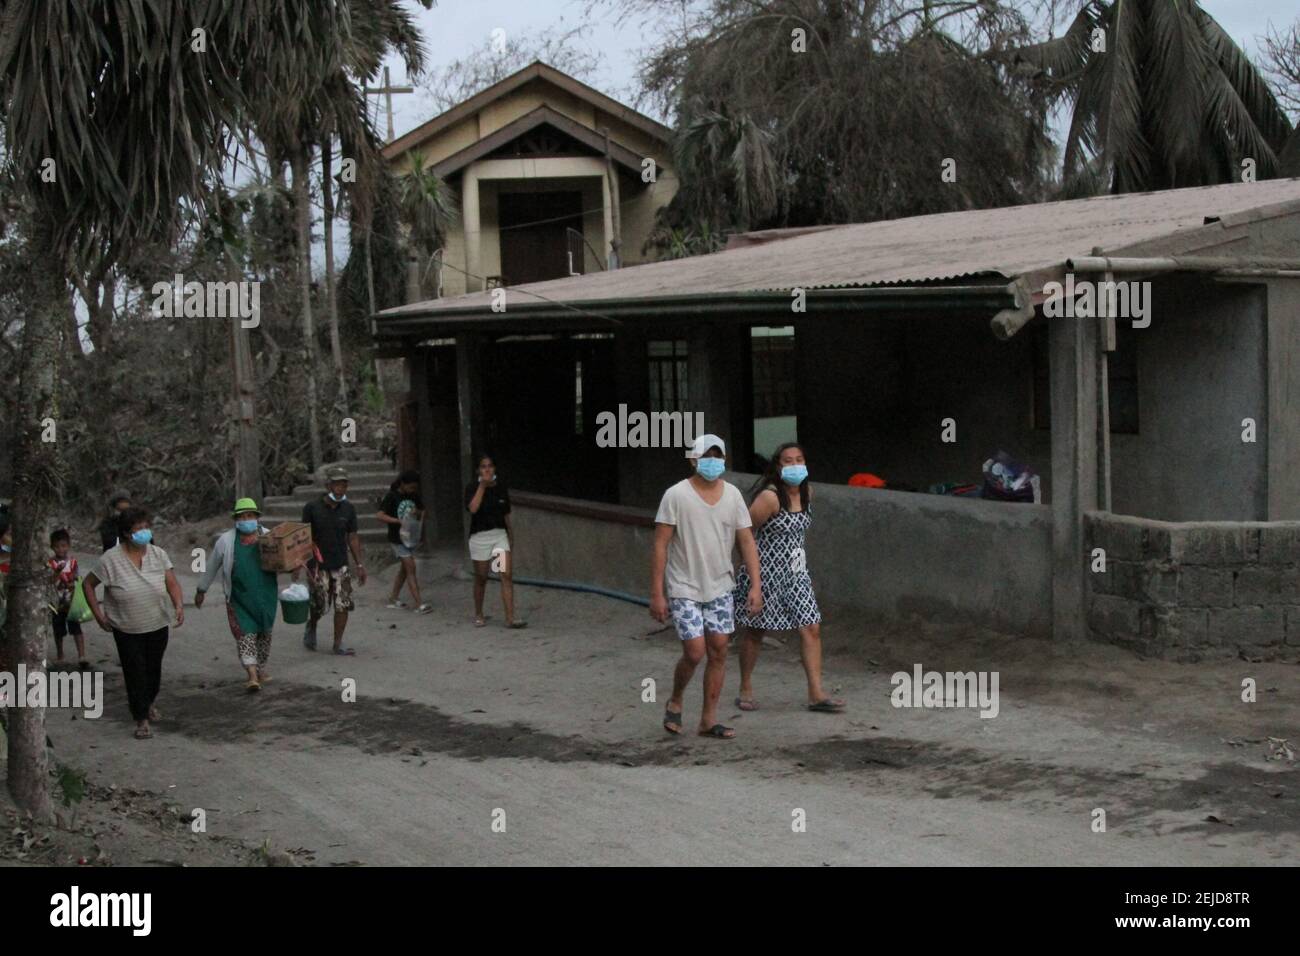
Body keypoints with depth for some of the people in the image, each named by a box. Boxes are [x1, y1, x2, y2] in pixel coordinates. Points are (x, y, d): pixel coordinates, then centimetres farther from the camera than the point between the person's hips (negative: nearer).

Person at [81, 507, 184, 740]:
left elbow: (172, 584, -5)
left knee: (154, 669, 17)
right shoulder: (111, 559, -14)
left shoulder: (158, 555, -6)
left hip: (158, 626, 3)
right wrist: (98, 615, -7)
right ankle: (142, 720, 9)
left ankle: (149, 704, 43)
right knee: (135, 674, -1)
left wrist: (179, 605, -23)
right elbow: (88, 585, -3)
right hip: (127, 630, -3)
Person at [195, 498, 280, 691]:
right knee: (245, 634, -11)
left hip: (265, 595, 2)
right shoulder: (226, 541, -5)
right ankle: (252, 675, -18)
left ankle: (261, 669, 31)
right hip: (239, 599, -2)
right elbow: (211, 567, 7)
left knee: (264, 633, 13)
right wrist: (201, 590, 15)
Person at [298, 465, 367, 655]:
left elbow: (353, 538, 8)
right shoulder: (312, 508, -6)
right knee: (319, 605, 1)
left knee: (343, 605, -3)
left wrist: (359, 565, 5)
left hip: (341, 565, 3)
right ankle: (311, 628, 33)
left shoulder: (348, 509, 3)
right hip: (317, 566, -3)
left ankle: (338, 643, 7)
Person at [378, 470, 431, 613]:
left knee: (404, 568, 14)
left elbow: (422, 511, 17)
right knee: (410, 568, -11)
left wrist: (418, 513, -7)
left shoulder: (413, 496, 5)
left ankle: (393, 598, 28)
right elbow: (380, 515, -18)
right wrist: (399, 521, -25)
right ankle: (419, 604, -14)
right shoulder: (392, 496, -13)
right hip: (397, 538, -7)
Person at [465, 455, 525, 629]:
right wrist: (482, 485, -21)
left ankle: (510, 619, -14)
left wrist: (511, 535, 18)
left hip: (500, 534, 2)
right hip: (480, 536, -2)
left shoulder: (501, 487, 5)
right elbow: (473, 508, -24)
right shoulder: (472, 487, -6)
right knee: (481, 578, 9)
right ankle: (478, 615, 29)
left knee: (506, 575, -10)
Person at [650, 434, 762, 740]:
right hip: (684, 588, -5)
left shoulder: (732, 494, 3)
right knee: (695, 652, -10)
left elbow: (746, 542, 4)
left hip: (719, 588, 5)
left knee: (719, 651, 3)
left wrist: (755, 585, -4)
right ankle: (675, 702, 18)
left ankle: (709, 720, 12)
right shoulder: (676, 495, -11)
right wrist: (656, 594, -13)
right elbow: (660, 545, -10)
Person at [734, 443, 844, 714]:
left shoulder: (807, 493, 3)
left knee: (811, 629, -3)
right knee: (754, 631, 8)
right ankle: (745, 689, 24)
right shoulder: (770, 497, -20)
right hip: (766, 571, -6)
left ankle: (816, 694, -2)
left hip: (795, 572, 6)